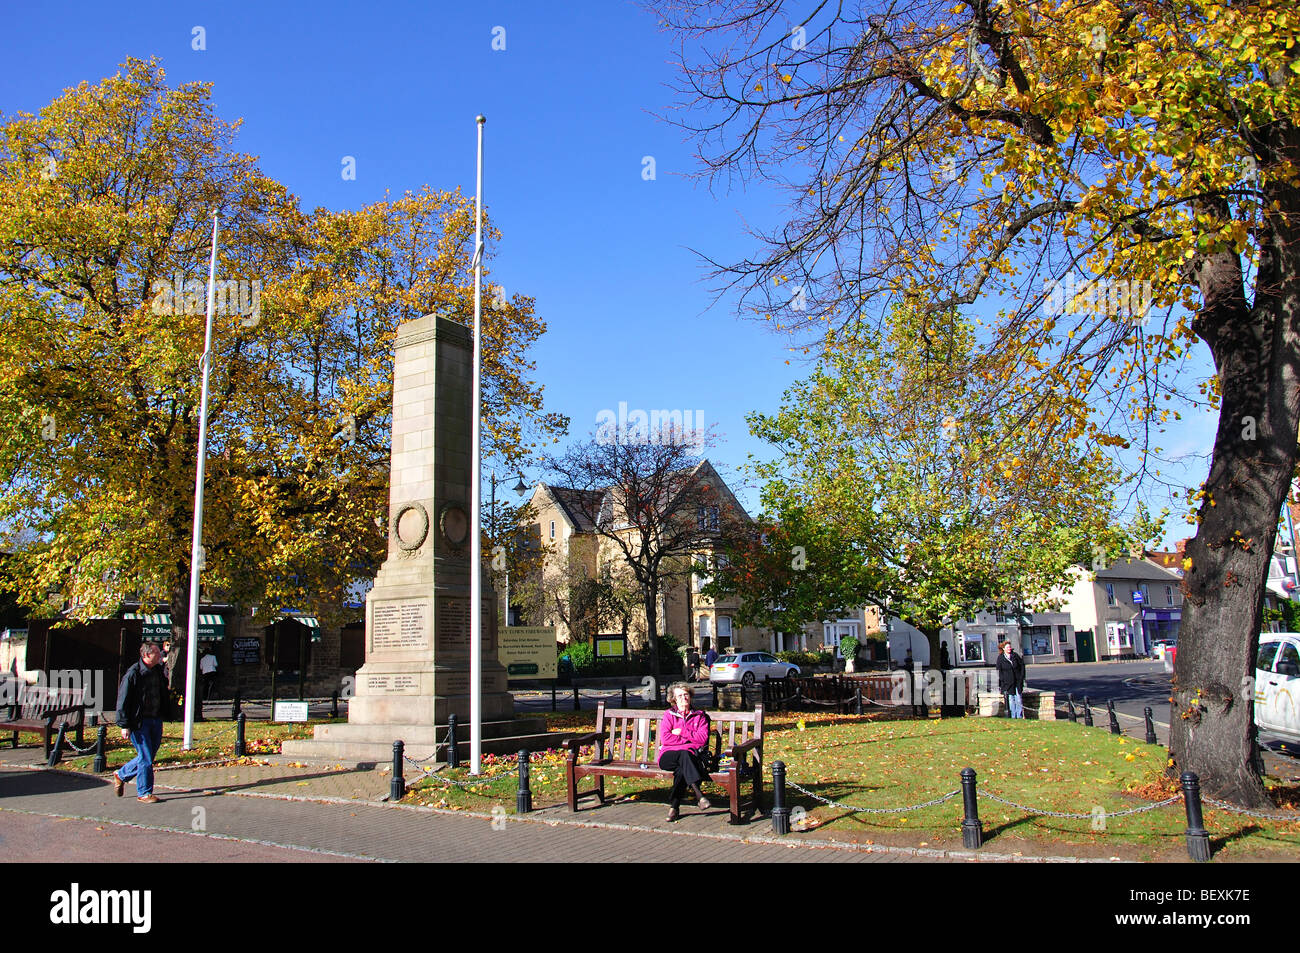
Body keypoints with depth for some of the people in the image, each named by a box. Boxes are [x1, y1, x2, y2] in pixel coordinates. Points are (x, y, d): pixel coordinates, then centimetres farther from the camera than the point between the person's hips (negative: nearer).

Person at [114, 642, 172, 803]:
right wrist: (124, 725, -14)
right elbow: (122, 701, -12)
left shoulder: (158, 671, 8)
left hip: (156, 720, 7)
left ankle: (121, 775, 35)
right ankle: (144, 792, 9)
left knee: (149, 756, 14)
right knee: (146, 758, -3)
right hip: (139, 722, -7)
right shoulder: (133, 674, -13)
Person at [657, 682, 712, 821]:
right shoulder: (668, 715, 14)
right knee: (684, 755, -37)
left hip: (692, 755, 1)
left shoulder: (699, 716, 18)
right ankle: (699, 795, -49)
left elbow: (703, 738, 2)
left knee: (681, 769, -36)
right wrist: (690, 739, -4)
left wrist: (682, 732, -4)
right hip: (668, 756, -1)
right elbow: (665, 738, -2)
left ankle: (674, 807, -30)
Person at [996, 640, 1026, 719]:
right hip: (1007, 682, -2)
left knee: (1019, 699, 0)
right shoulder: (1000, 658, -1)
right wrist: (1002, 681, -7)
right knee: (1011, 700, -1)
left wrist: (1022, 676, 3)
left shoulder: (1015, 655, 5)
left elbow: (1022, 665, 10)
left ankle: (1020, 716, 7)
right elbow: (999, 671, -1)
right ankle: (1013, 717, 5)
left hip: (1017, 681, 2)